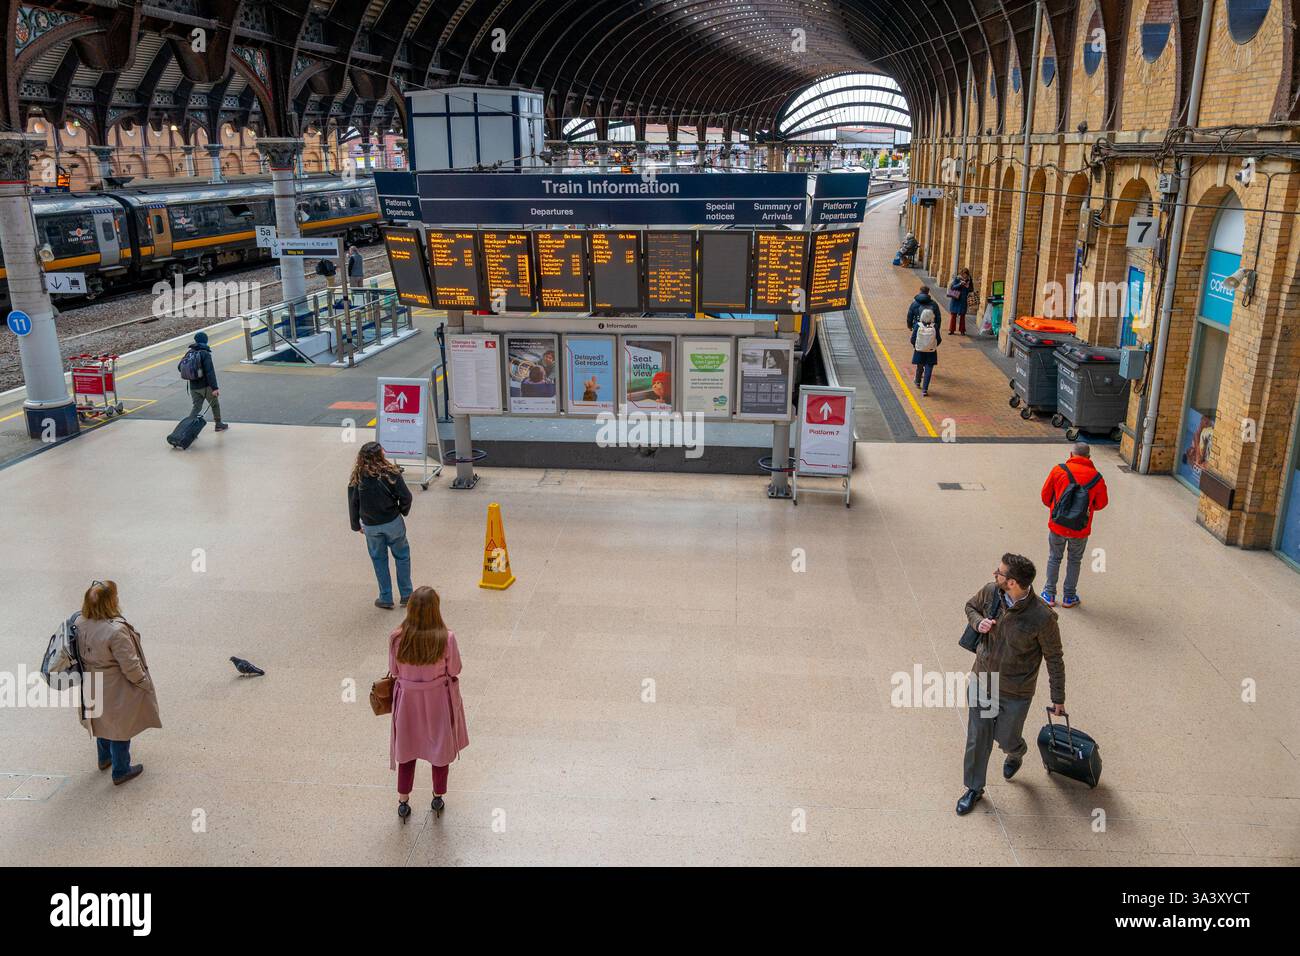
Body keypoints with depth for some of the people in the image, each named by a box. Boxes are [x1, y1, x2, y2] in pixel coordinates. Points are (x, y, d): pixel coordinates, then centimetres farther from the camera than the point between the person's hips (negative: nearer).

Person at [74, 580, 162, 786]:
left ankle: (105, 758, 54)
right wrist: (143, 682, -9)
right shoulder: (116, 630, -35)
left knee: (104, 721, 31)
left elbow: (81, 653, 3)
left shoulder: (80, 623, -13)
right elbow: (129, 665, -26)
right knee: (120, 728, 14)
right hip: (115, 691, -7)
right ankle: (121, 771, 32)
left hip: (93, 687, 7)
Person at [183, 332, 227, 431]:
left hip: (193, 387, 5)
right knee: (215, 405, 14)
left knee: (196, 407, 7)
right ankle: (219, 425, 26)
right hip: (205, 386, -5)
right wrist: (215, 388, -23)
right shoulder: (205, 354, -14)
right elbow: (210, 372, -21)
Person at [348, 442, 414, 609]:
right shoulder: (391, 473, -14)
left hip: (370, 526, 2)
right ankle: (406, 595, 19)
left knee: (379, 560, 17)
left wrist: (356, 525, 15)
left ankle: (385, 598, 21)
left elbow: (353, 504, 1)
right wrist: (403, 511, 8)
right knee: (402, 556, 15)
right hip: (393, 523, -2)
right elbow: (406, 497, -13)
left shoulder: (356, 478, -6)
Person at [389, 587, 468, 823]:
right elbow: (454, 670, -12)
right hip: (438, 699, -1)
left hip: (408, 699, 1)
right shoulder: (446, 639, -26)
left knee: (407, 750, 22)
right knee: (440, 749, 21)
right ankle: (437, 799, 37)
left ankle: (403, 803, 34)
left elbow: (394, 671, -7)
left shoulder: (397, 639, -21)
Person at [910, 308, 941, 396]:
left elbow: (913, 339, -11)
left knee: (919, 368, 23)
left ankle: (918, 383, 44)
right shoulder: (935, 326, -13)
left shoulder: (917, 326, -14)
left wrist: (915, 346, 9)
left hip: (919, 352, 1)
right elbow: (939, 340, -6)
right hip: (931, 352, -1)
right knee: (928, 371, 4)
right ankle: (925, 389, -1)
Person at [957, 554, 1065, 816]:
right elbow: (971, 606, 9)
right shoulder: (989, 593, -15)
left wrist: (1058, 698, -4)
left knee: (1006, 738, 16)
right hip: (982, 679, 4)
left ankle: (1016, 754, 54)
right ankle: (974, 789, 34)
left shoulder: (1042, 617, -27)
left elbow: (1054, 659, -13)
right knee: (977, 738, 13)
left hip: (1016, 691, -3)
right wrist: (978, 622, -14)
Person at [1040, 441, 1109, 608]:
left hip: (1057, 526, 0)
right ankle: (1069, 597, 26)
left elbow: (1046, 495, -3)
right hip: (1080, 530, 0)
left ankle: (1049, 595, 24)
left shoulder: (1058, 470, -11)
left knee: (1054, 558, 17)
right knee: (1074, 561, 18)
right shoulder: (1096, 477, -9)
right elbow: (1101, 503, 3)